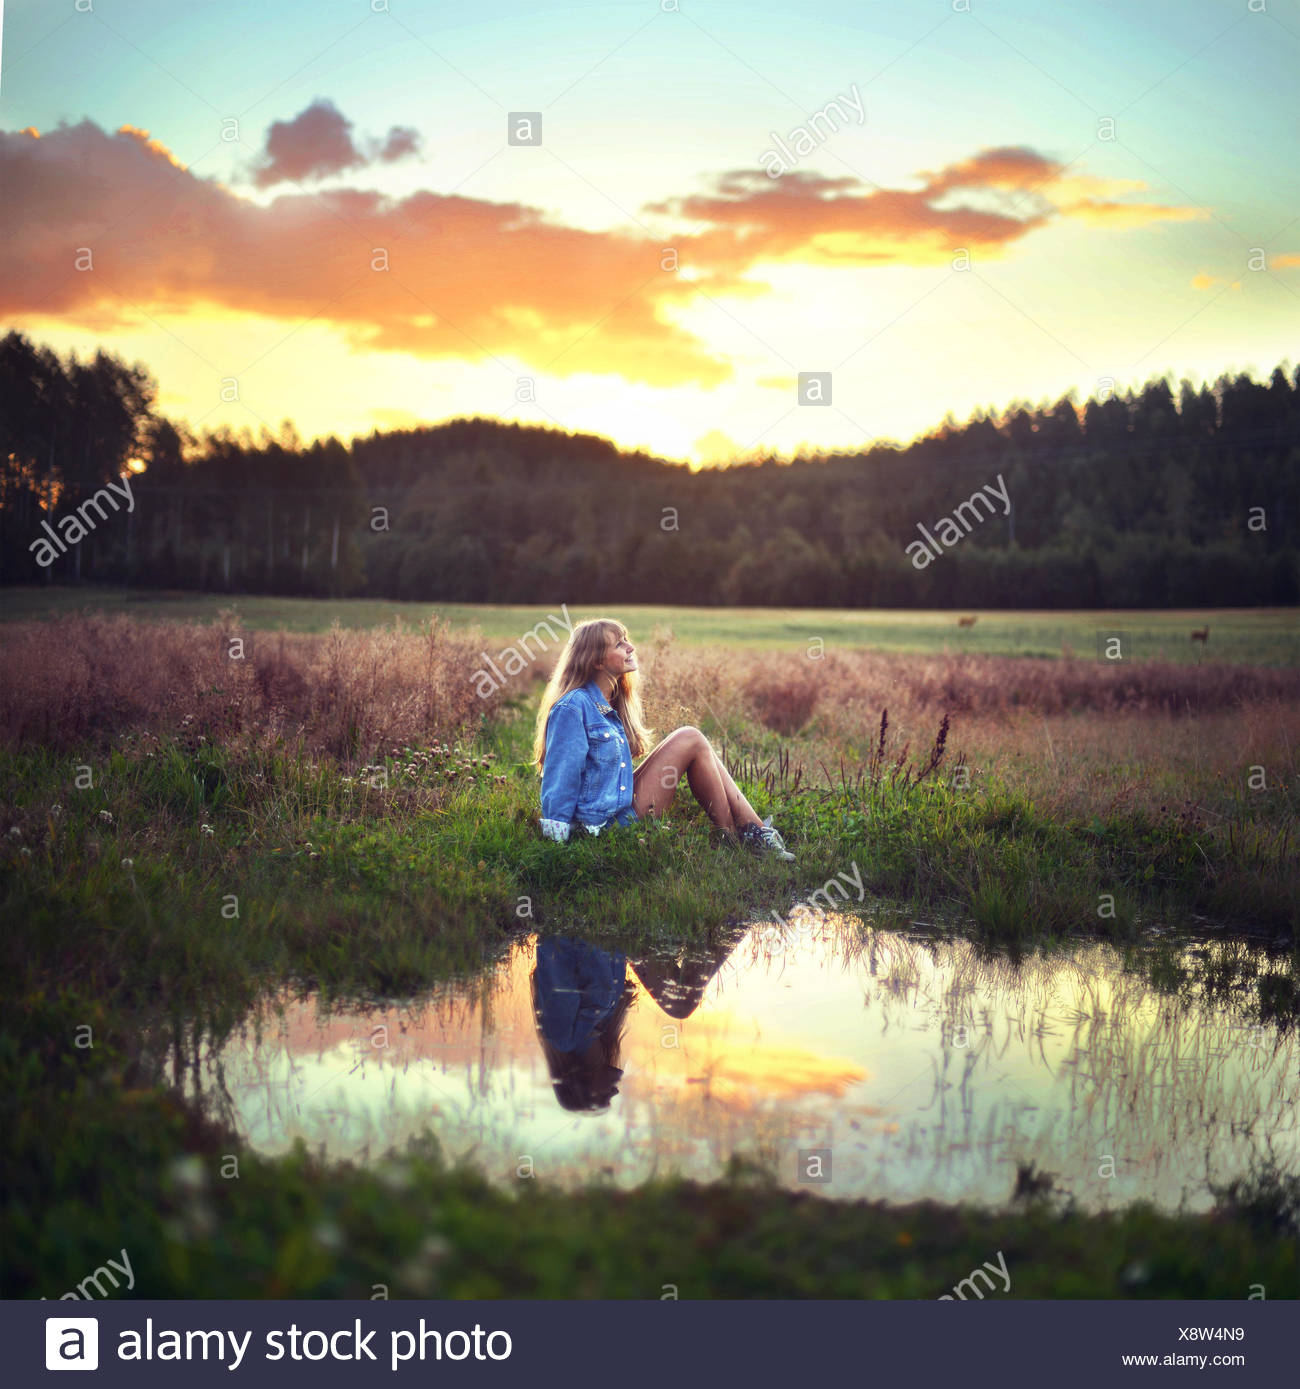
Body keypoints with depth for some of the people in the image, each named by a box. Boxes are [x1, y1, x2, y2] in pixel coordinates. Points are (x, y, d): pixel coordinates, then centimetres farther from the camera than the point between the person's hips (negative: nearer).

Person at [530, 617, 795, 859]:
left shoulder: (608, 704, 13)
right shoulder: (572, 708, -18)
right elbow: (560, 778, -18)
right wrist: (556, 844, -18)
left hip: (623, 805, 10)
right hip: (608, 821, -10)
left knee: (692, 740, 6)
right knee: (691, 741, -8)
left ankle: (755, 831, 0)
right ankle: (733, 836, 0)